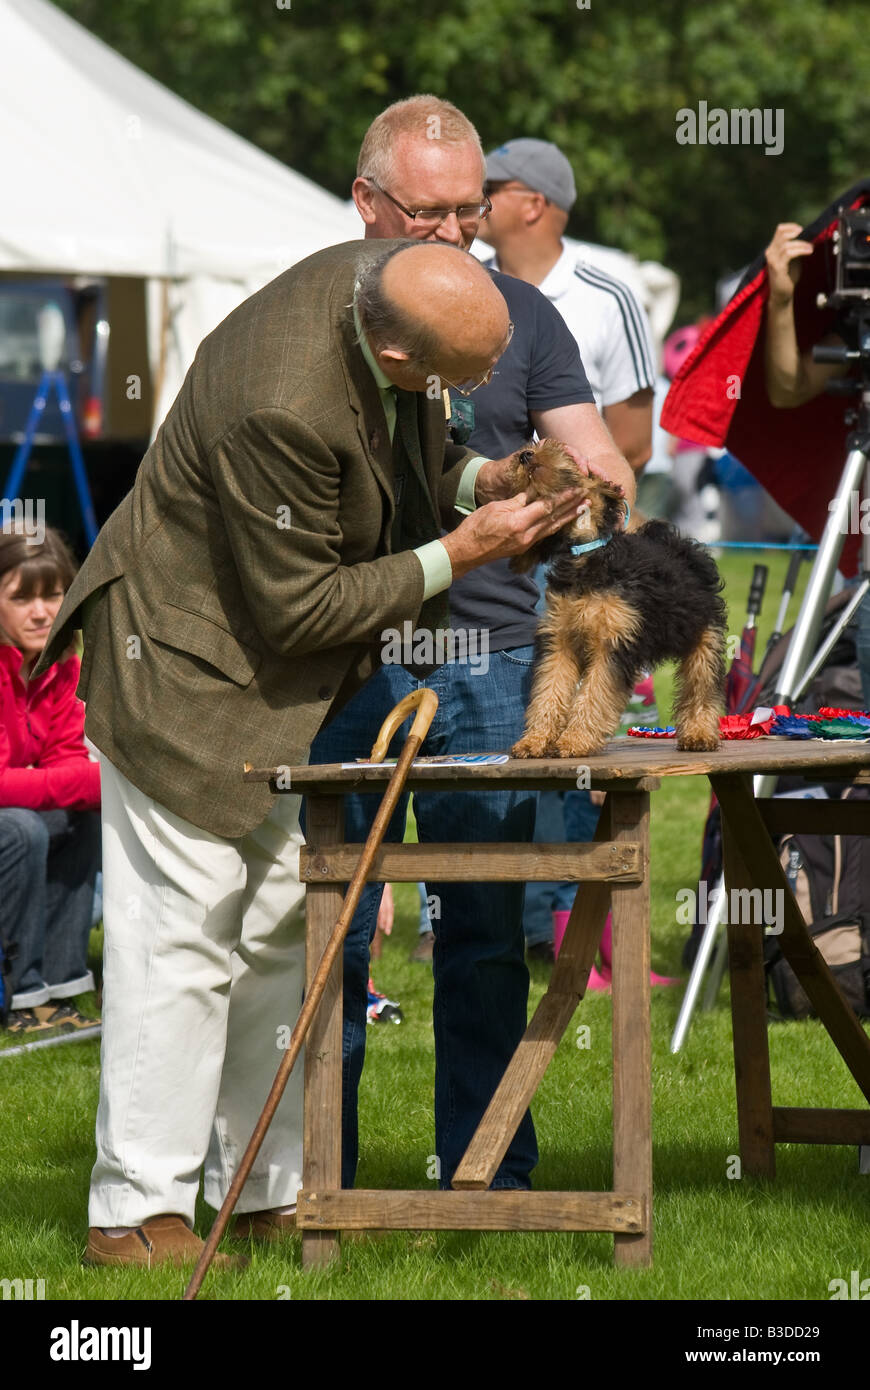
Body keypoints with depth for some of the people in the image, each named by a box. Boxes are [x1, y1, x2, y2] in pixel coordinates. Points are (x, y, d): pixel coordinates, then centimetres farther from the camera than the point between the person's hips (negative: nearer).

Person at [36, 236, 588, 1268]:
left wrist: (475, 479, -9)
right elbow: (297, 609, -24)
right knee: (182, 933, -6)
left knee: (281, 928, 12)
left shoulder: (388, 279, -10)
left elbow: (393, 461, 10)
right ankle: (135, 1212, 2)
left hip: (287, 681, 9)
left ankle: (270, 1190, 19)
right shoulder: (280, 404, -36)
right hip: (189, 666, -9)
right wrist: (457, 555, -21)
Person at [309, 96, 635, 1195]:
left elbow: (599, 462, 7)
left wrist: (594, 491, -16)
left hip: (487, 659, 2)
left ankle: (490, 1177, 9)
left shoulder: (519, 314, 12)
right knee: (330, 934, 0)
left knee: (485, 934, 2)